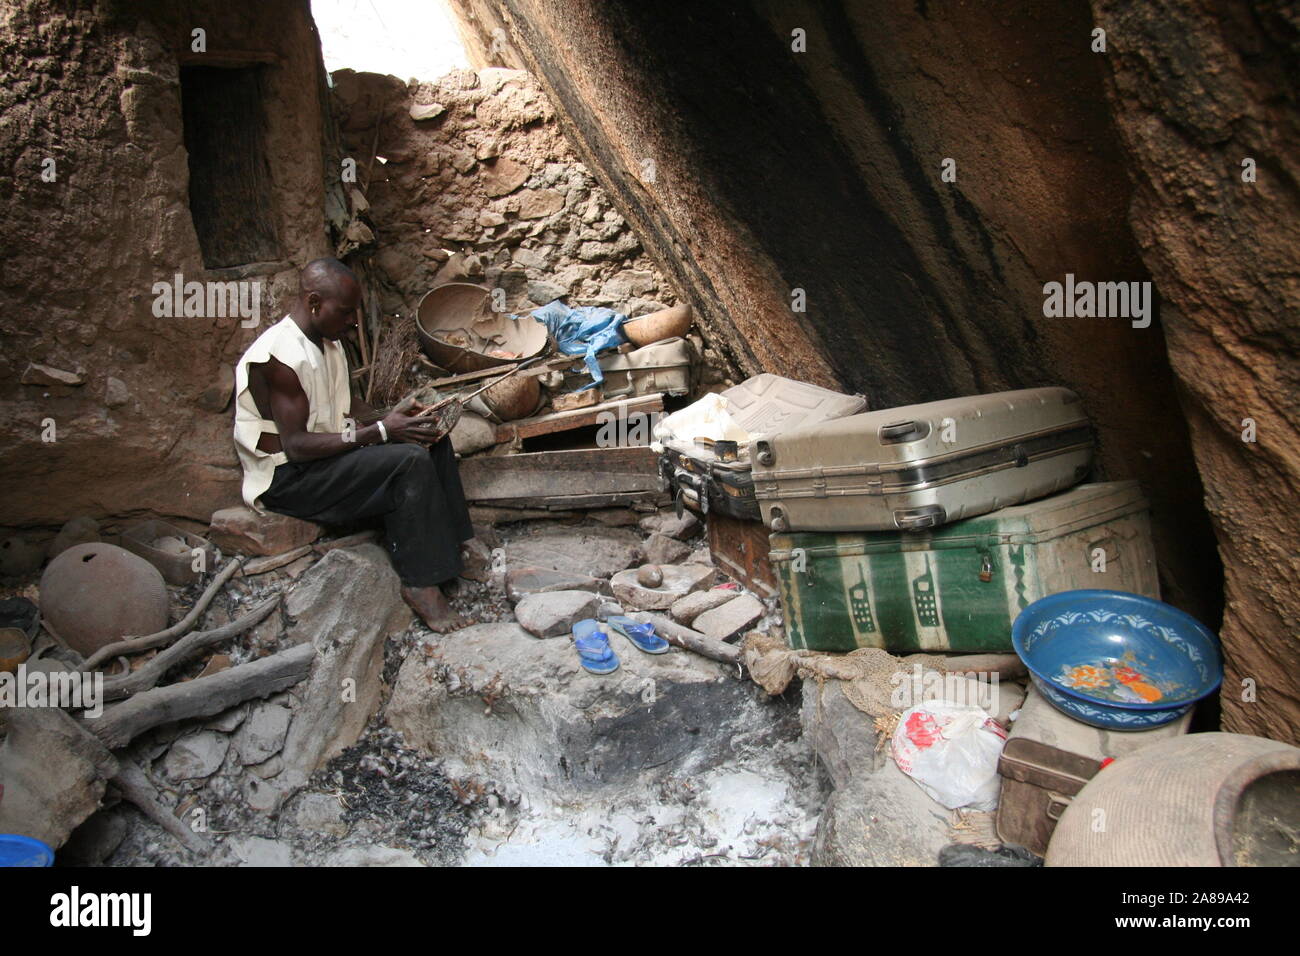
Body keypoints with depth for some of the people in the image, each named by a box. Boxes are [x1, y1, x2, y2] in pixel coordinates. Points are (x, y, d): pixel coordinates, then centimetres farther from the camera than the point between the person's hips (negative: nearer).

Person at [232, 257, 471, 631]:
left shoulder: (326, 340, 4)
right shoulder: (279, 357, -24)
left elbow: (344, 403, 16)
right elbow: (296, 445, -27)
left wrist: (388, 419, -5)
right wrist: (379, 432, -26)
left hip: (331, 451, 9)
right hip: (287, 477, -9)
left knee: (431, 438, 0)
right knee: (411, 462, -26)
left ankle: (448, 542, 3)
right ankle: (420, 582, -17)